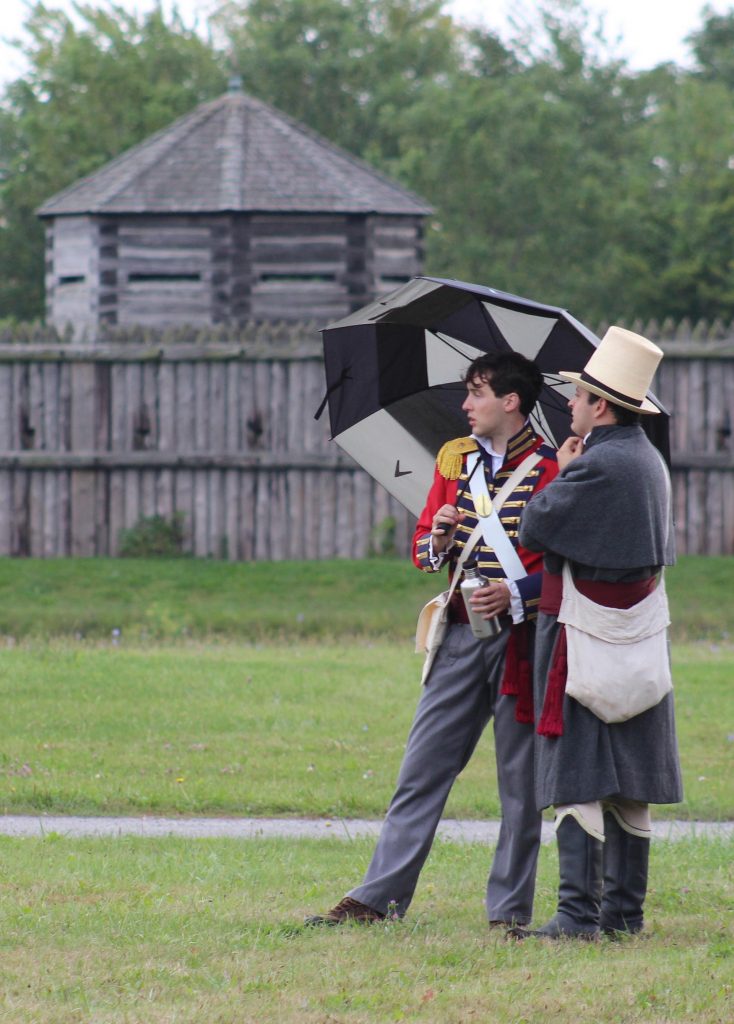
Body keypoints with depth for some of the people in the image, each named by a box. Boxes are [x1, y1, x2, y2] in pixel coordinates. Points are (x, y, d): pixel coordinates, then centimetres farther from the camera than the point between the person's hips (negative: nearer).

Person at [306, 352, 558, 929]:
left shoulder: (549, 469, -4)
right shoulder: (455, 459, 13)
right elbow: (422, 549, 19)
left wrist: (516, 593, -20)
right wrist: (437, 542, -4)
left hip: (521, 637, -5)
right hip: (461, 636, 5)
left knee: (520, 781, 1)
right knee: (422, 768, 4)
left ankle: (510, 910, 8)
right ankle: (376, 898, 5)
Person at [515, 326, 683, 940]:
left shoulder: (598, 465, -18)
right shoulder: (650, 462, 11)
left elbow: (534, 531, -13)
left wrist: (560, 473, 1)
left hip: (584, 637, -9)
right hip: (637, 643, 9)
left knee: (577, 780, -8)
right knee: (628, 785, 11)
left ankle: (579, 913, -11)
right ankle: (624, 910, 15)